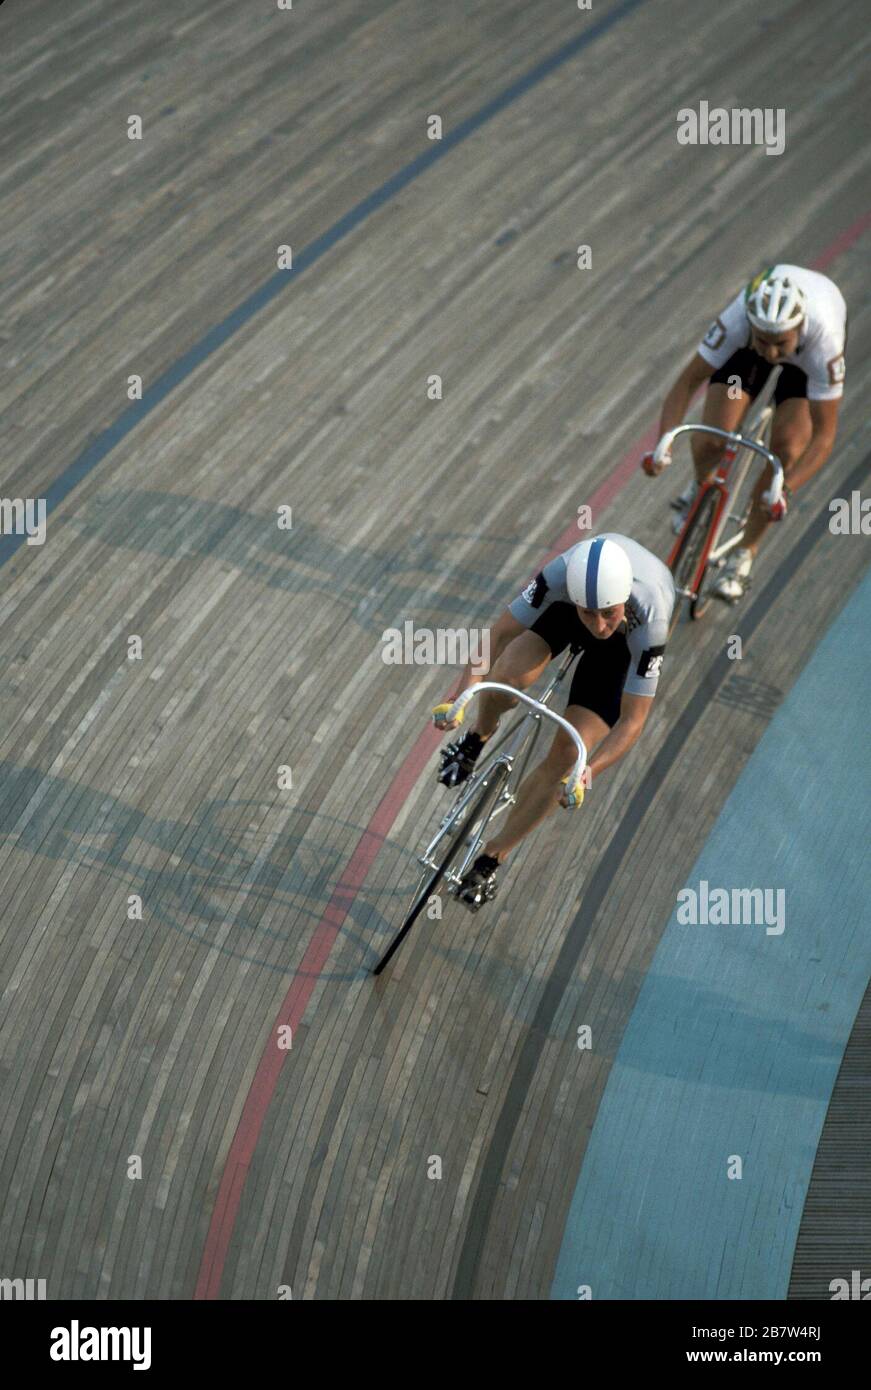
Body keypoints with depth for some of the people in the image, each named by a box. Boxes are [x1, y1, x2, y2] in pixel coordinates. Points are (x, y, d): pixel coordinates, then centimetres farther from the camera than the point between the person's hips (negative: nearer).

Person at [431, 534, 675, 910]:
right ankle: (479, 736, 8)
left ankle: (492, 856, 8)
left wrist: (589, 771, -47)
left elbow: (632, 720, -34)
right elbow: (500, 633, -27)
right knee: (508, 674, -30)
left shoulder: (650, 621, -42)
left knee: (566, 754, -12)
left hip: (626, 641, -1)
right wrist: (462, 693, -40)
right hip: (565, 608, 1)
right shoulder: (563, 572, -40)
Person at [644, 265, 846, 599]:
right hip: (745, 345, 1)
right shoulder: (738, 320, -42)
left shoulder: (824, 339, -43)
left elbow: (824, 433, -36)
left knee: (787, 450, -18)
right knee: (712, 438, -17)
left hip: (809, 354, -1)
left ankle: (745, 554, 1)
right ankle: (701, 484, 22)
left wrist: (786, 490, -48)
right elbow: (689, 380, -30)